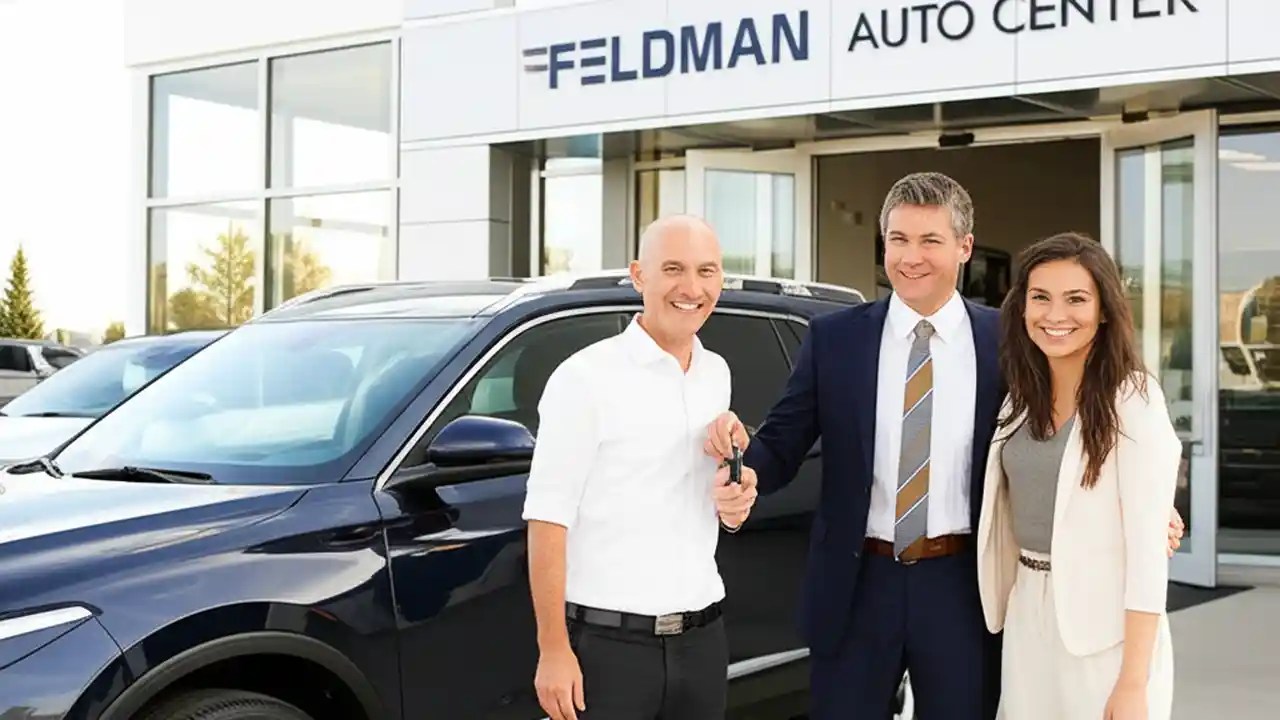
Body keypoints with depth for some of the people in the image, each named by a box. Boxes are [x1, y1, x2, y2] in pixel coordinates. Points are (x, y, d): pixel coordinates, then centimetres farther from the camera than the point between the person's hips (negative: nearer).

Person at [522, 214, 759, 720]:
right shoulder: (586, 377, -10)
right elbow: (548, 519, -13)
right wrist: (553, 651, -17)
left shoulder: (716, 374, 10)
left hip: (701, 639, 6)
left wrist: (734, 504, -1)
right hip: (607, 644, -6)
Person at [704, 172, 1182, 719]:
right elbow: (781, 452, 0)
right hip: (857, 586, 0)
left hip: (963, 588, 0)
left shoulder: (1005, 341, 0)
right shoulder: (833, 338, 0)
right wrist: (741, 451, -22)